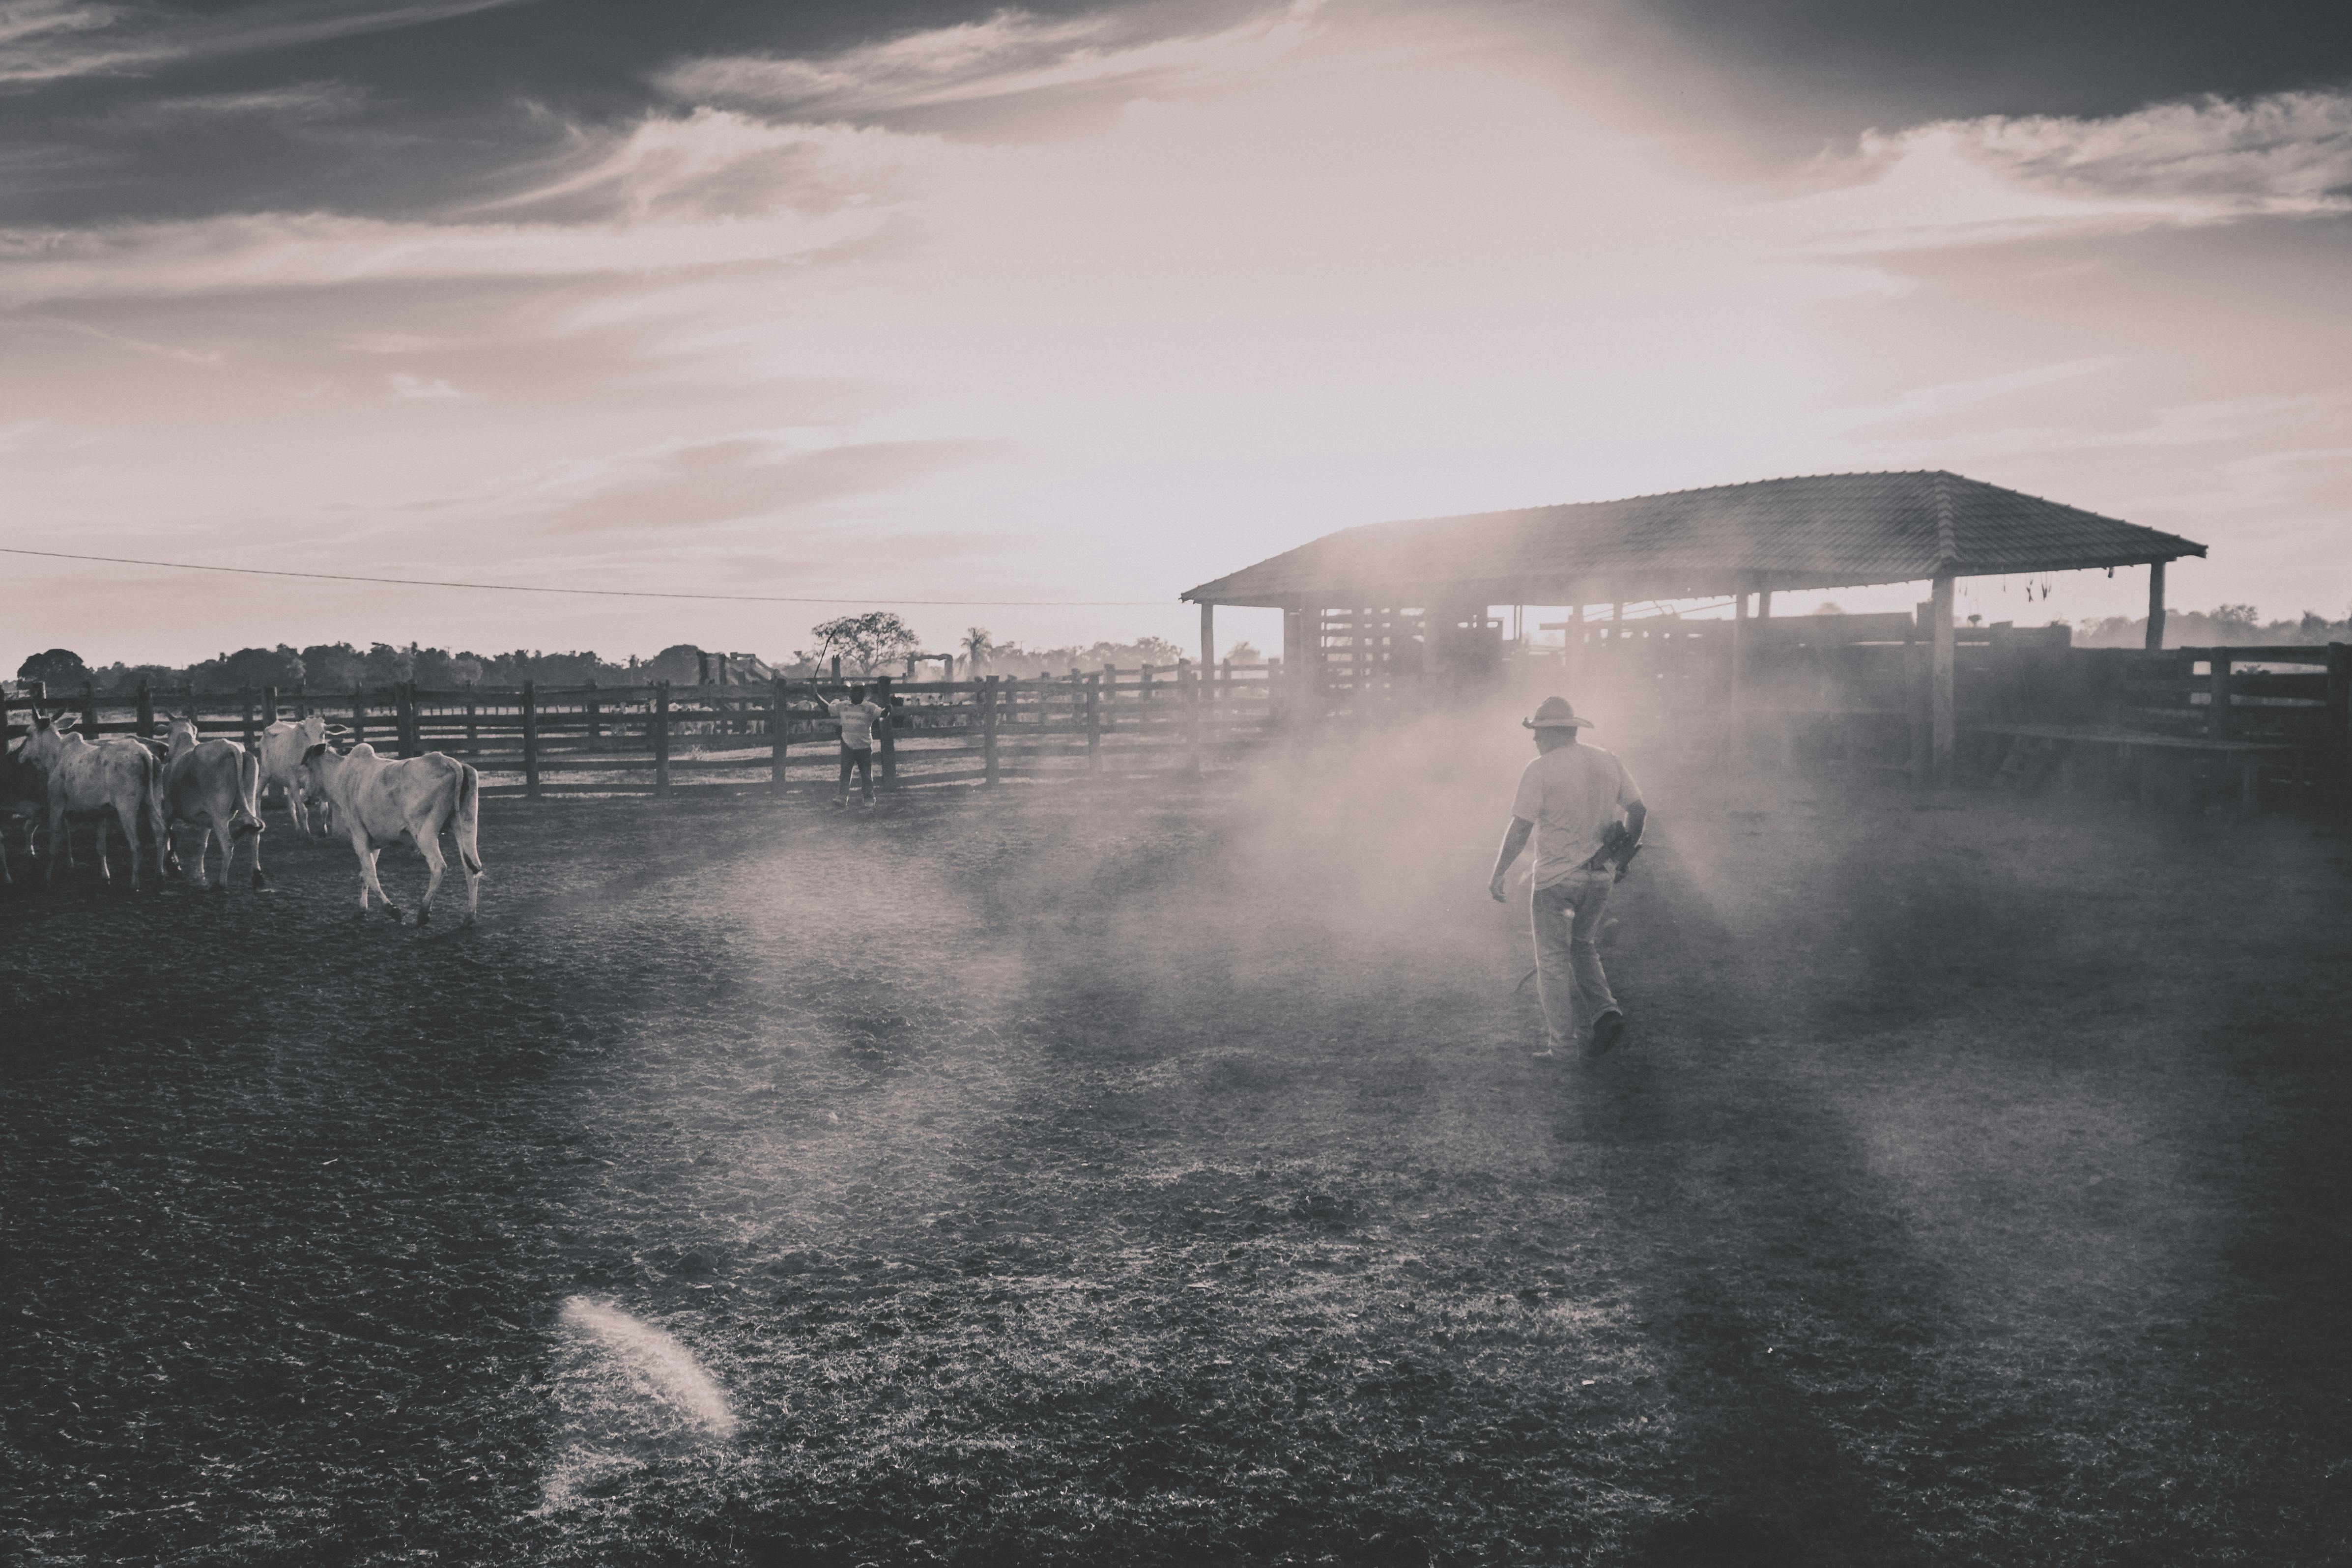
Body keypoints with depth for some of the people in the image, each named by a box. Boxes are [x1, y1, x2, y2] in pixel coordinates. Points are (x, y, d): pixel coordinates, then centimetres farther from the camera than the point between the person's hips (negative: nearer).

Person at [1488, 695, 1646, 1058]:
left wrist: (1498, 875, -3)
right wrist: (1622, 859, 21)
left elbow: (1519, 830, -12)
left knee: (1553, 959, 5)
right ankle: (1605, 1011, 3)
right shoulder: (1608, 762, 6)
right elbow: (1638, 811, 10)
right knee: (1583, 947, 23)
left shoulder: (1540, 770, -11)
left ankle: (1561, 1043, 6)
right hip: (1600, 877, 5)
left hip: (1556, 878, -5)